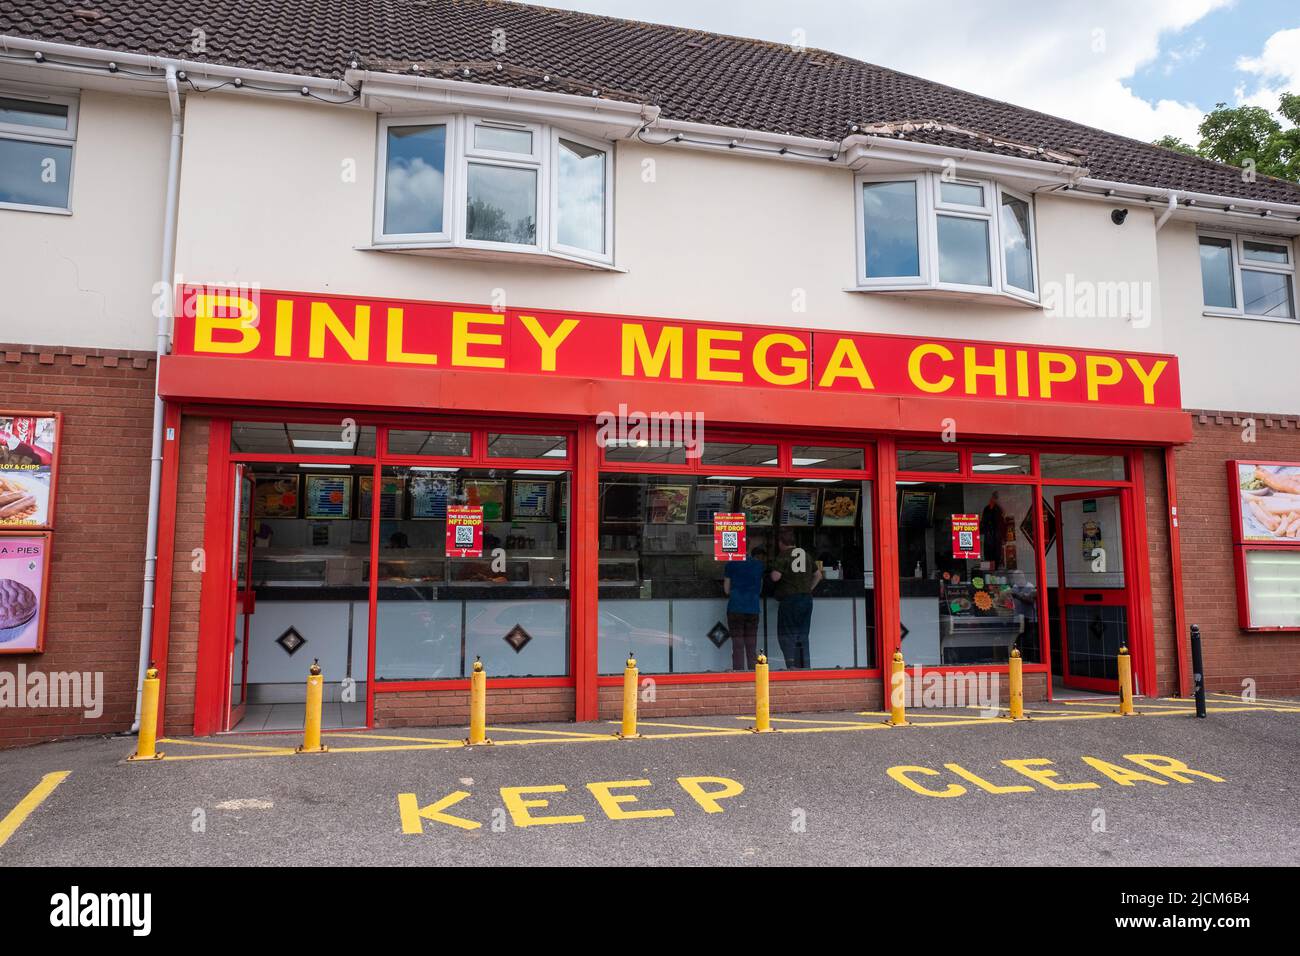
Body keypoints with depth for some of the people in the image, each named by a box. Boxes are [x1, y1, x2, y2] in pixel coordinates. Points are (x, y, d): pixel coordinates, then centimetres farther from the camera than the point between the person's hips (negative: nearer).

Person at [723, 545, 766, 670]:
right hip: (753, 609, 1)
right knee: (752, 648, 8)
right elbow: (760, 590, 9)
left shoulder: (732, 564, 6)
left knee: (737, 647, 0)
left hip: (735, 609, -1)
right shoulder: (760, 566, 8)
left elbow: (726, 590, 5)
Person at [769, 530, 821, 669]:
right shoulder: (806, 555, 13)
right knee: (803, 634, 12)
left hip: (789, 599, -6)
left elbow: (776, 577, -17)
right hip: (807, 599, 6)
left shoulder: (783, 556, -7)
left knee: (786, 634, 0)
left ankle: (793, 665, -10)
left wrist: (771, 573, 5)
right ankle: (805, 666, 11)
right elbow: (818, 575, 20)